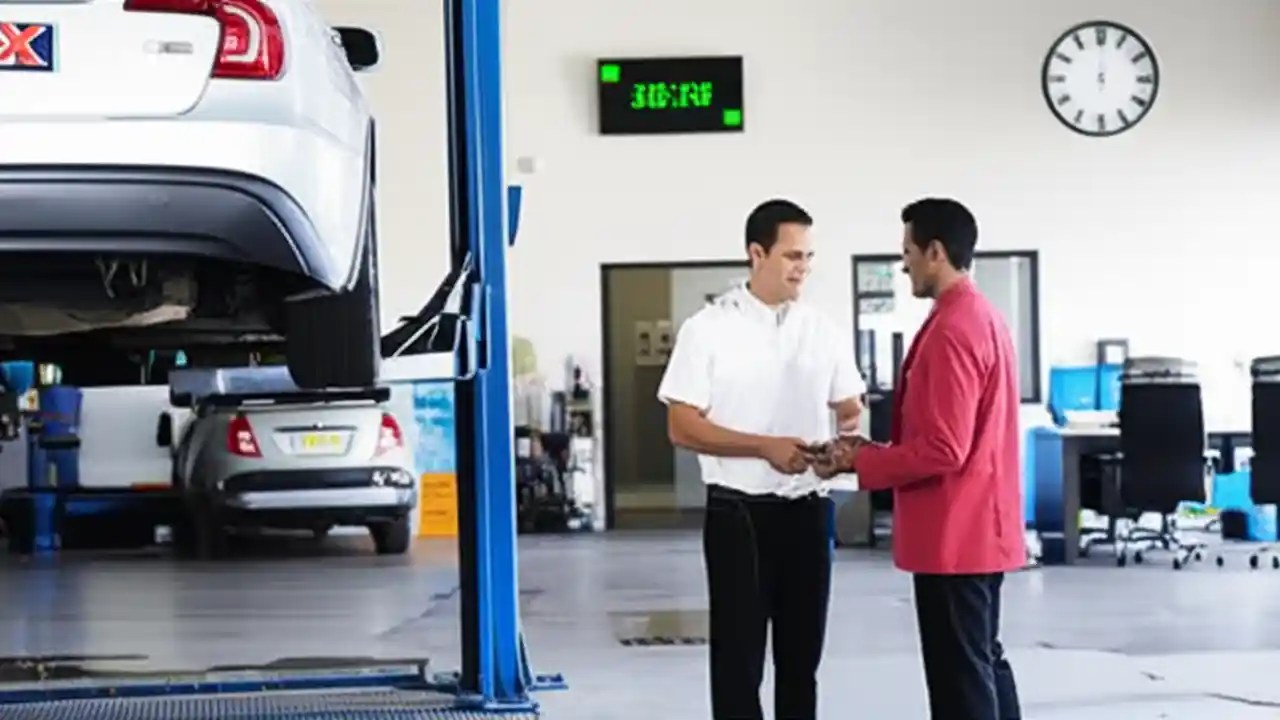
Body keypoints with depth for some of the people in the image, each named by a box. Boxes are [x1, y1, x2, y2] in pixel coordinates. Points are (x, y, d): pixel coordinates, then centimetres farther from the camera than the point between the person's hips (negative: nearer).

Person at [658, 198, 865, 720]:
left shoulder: (822, 331, 7)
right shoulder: (708, 329, -6)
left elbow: (850, 410, 12)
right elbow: (682, 427, -9)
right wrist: (766, 447, -19)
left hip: (807, 510, 4)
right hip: (738, 512, -4)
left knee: (802, 653, 12)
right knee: (739, 655, 0)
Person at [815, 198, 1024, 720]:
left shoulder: (950, 331, -20)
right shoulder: (980, 316, 12)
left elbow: (942, 450, -24)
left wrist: (859, 461, -12)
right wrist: (876, 451, 10)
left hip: (953, 536, -10)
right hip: (980, 529, 10)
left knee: (960, 676, -3)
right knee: (984, 662, 17)